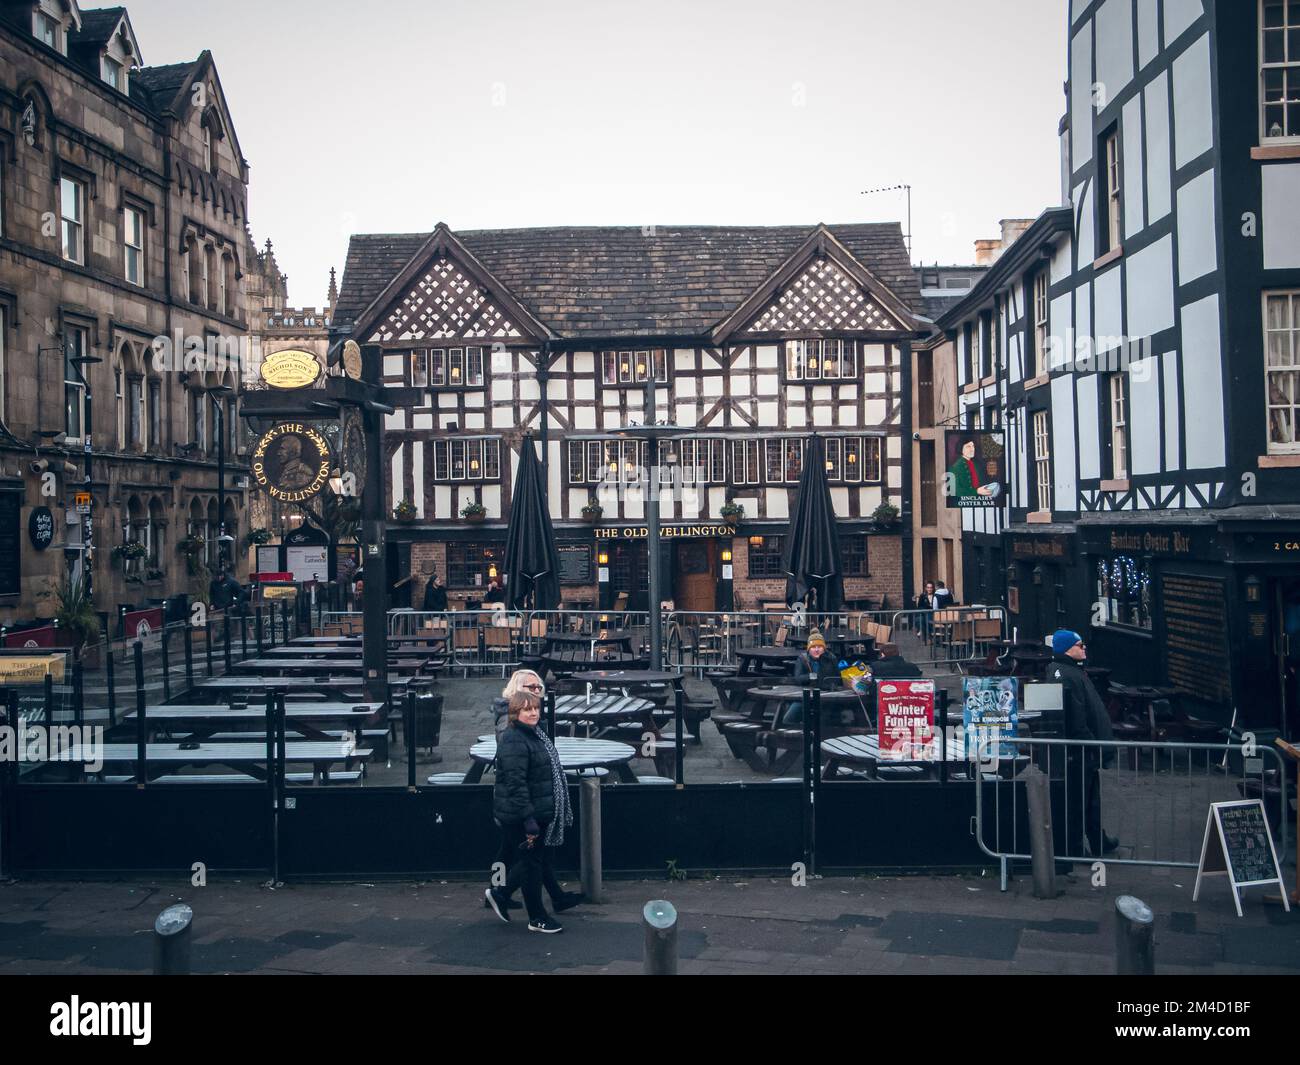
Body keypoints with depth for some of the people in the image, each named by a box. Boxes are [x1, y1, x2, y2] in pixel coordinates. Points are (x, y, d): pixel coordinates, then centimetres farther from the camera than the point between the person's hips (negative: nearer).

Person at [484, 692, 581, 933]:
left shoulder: (535, 734, 11)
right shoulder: (513, 741, -22)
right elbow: (515, 783, -26)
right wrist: (528, 819, -27)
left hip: (540, 812, 10)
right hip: (522, 816, -10)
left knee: (541, 857, 18)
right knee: (531, 861, 3)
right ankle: (537, 918, 17)